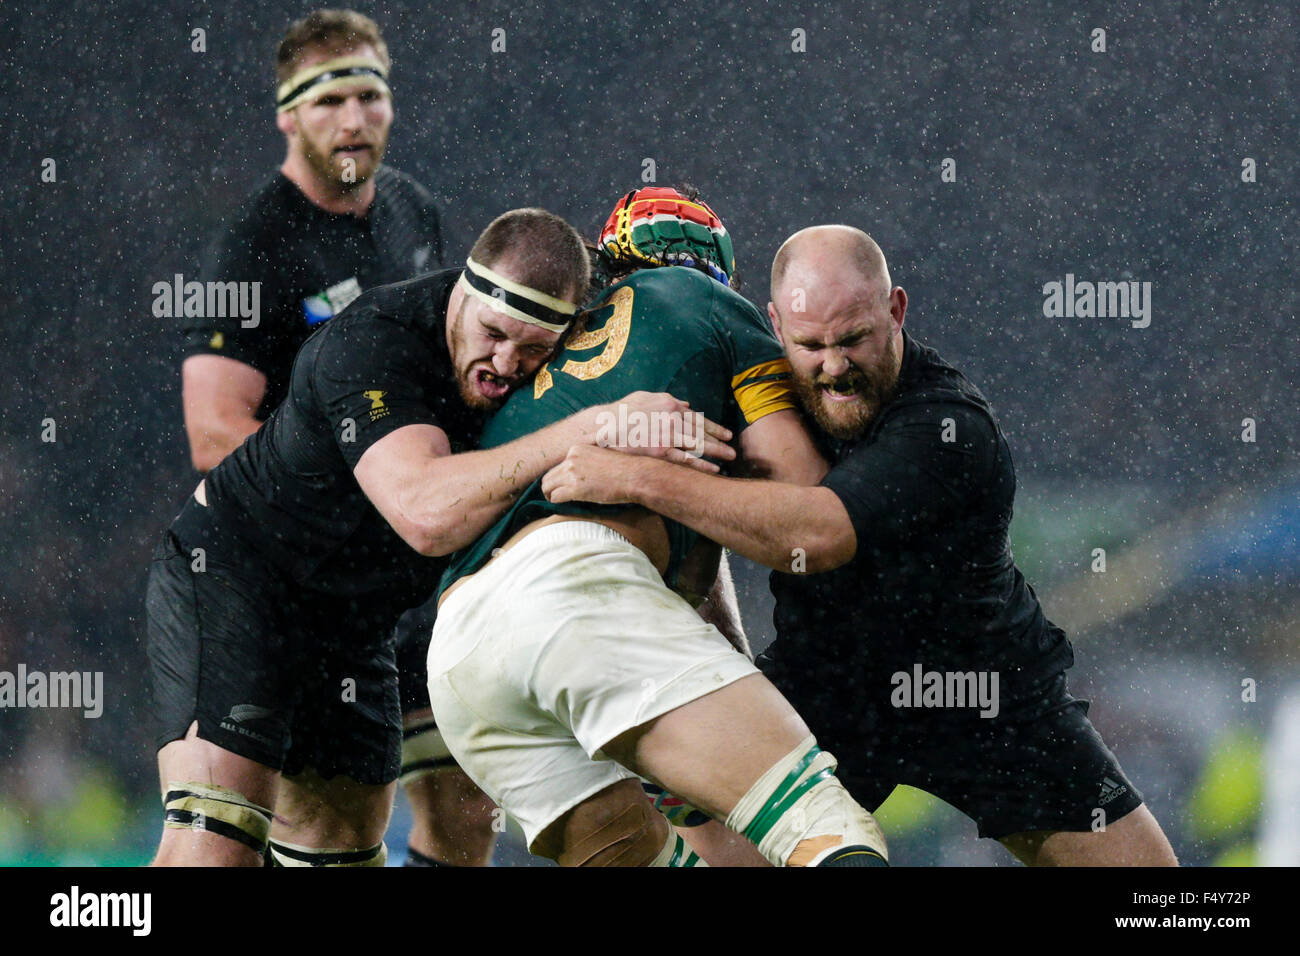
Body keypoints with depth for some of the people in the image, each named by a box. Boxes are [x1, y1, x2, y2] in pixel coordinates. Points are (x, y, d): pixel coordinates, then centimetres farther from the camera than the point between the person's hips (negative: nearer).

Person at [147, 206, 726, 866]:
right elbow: (426, 515, -46)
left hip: (353, 622, 7)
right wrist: (588, 432, -50)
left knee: (345, 846, 9)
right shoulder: (372, 343, -31)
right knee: (217, 840, -22)